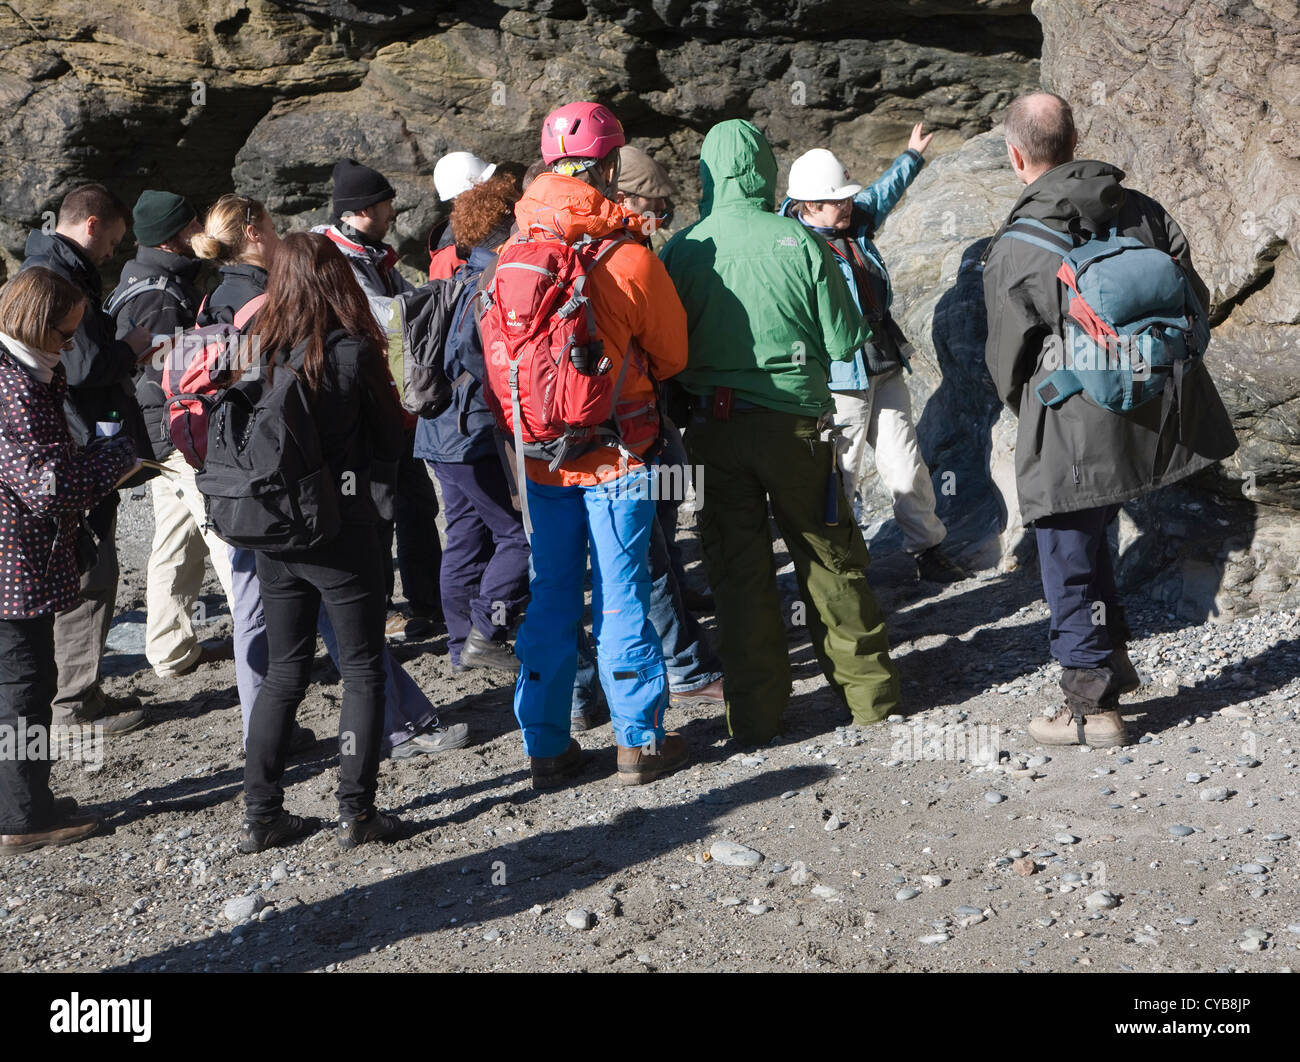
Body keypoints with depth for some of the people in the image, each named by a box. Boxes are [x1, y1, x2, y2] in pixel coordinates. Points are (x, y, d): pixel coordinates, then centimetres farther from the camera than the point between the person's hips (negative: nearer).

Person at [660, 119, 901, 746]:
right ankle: (869, 693, 24)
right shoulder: (801, 242, -7)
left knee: (737, 570, 9)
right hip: (794, 422, -1)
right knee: (830, 559, 13)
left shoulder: (682, 249, -4)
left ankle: (756, 717, 14)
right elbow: (844, 342, -4)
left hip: (712, 429, 1)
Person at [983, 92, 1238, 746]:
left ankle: (1090, 706, 17)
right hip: (1154, 422, 6)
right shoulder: (1145, 213, 1)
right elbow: (1194, 303, 6)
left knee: (1070, 569, 8)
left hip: (1073, 440, -6)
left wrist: (1026, 410, 18)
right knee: (1090, 540, 27)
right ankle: (1112, 657, 36)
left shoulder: (1013, 249, -12)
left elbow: (1005, 361, -3)